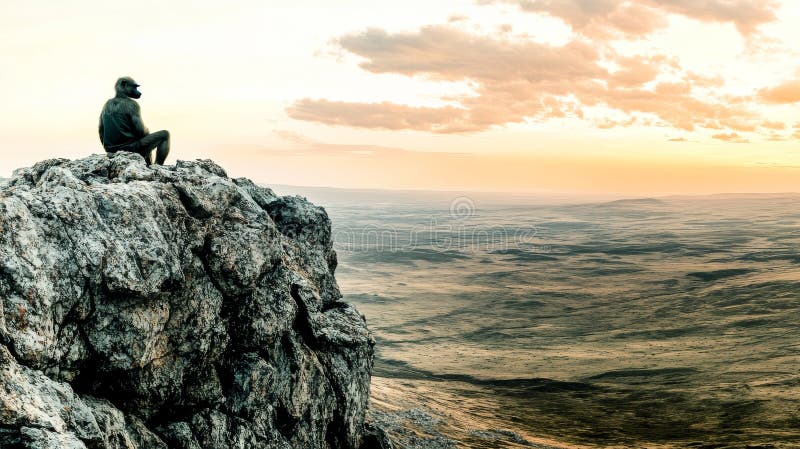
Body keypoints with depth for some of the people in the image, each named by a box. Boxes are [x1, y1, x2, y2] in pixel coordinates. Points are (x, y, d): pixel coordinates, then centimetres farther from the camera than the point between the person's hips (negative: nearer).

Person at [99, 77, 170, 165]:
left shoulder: (107, 105, 12)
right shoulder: (131, 104, -10)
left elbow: (102, 132, 14)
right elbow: (141, 131, -14)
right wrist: (146, 131, 9)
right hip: (131, 149, -8)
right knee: (165, 135, 2)